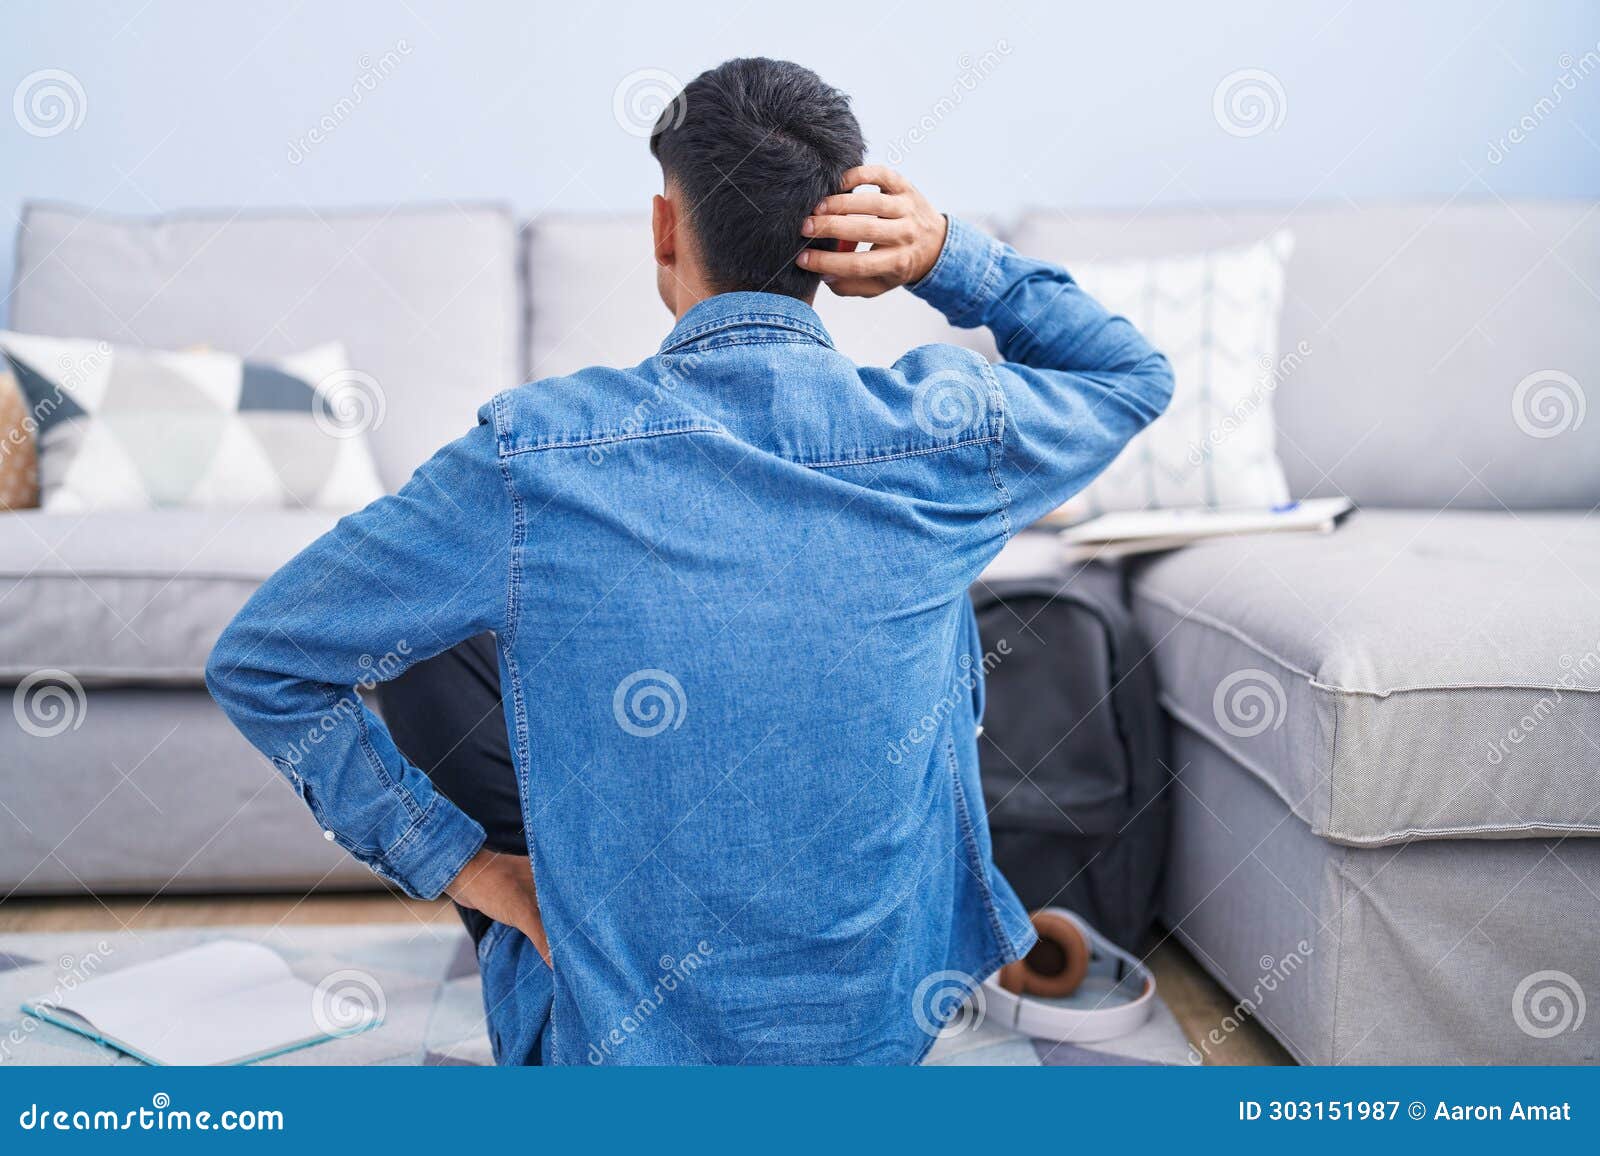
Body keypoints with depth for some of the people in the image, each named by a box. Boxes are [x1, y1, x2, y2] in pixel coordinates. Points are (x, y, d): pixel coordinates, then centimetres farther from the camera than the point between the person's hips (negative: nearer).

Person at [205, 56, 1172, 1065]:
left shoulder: (535, 455, -19)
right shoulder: (945, 439, -14)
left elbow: (259, 664, -11)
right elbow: (1135, 374, 9)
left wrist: (463, 866, -5)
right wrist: (949, 255, -5)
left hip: (626, 1030, -2)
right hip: (889, 1014, 2)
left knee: (434, 664, 15)